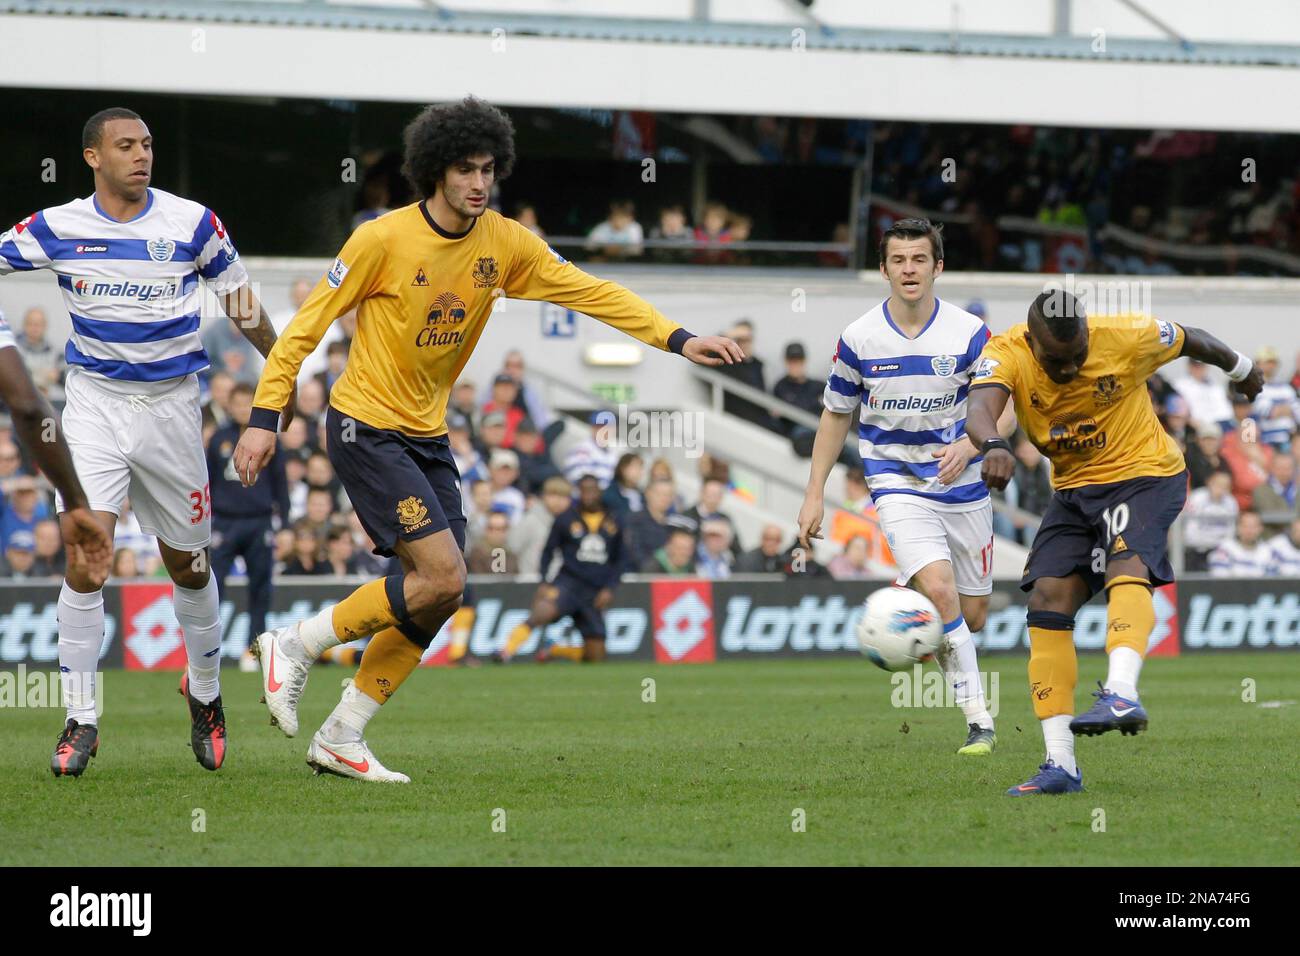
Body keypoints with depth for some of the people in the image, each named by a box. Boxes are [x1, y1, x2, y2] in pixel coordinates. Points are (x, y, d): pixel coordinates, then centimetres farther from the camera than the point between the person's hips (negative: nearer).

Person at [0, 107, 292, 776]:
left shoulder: (192, 224, -4)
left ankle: (205, 693, 35)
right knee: (86, 558, -15)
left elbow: (240, 303, 8)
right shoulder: (56, 228, -4)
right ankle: (81, 721, -7)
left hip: (170, 405, 1)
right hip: (94, 402, -1)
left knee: (188, 564, 11)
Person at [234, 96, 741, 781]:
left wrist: (677, 339, -7)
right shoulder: (383, 238, -15)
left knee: (439, 597, 3)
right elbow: (308, 324, -11)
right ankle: (295, 646, -4)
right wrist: (264, 418, -14)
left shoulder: (504, 243, 1)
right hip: (366, 427, -7)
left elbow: (588, 292, 4)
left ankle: (340, 739, 12)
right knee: (441, 577, -18)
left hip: (428, 435, 7)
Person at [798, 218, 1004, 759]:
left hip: (962, 486, 2)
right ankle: (979, 720, -19)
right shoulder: (859, 339, -5)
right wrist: (815, 494, 6)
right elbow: (836, 415, 8)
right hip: (898, 485, -2)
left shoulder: (969, 334, -7)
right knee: (940, 589, -24)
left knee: (973, 614, 5)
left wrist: (967, 446, -28)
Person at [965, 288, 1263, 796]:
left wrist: (1242, 370, 20)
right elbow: (981, 406, -39)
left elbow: (1193, 341, 1)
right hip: (1073, 488, 3)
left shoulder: (1127, 337, -20)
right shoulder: (1006, 353, -18)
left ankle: (1121, 694, -53)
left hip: (1145, 473, -3)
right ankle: (1060, 765, -8)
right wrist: (992, 445, -63)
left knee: (1126, 566, -31)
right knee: (1047, 601, -9)